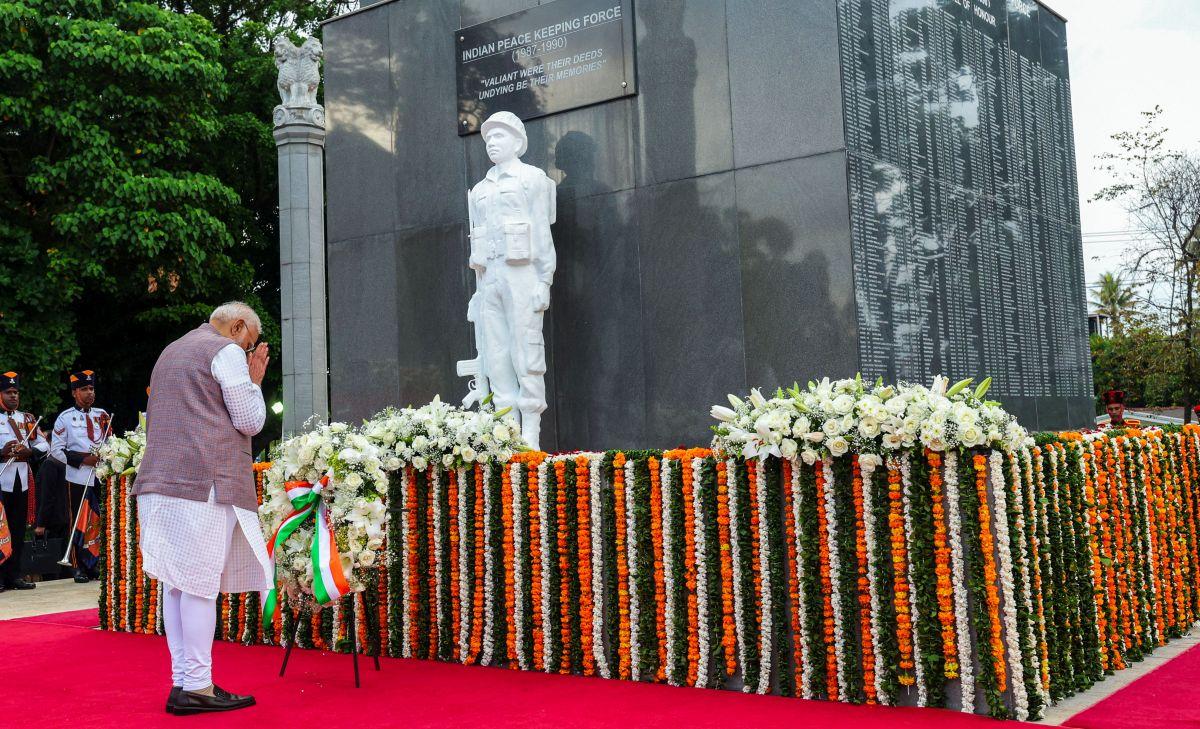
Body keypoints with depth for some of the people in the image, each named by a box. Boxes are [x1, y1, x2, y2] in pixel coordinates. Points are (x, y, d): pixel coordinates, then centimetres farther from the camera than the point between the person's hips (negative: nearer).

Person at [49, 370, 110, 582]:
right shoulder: (65, 418, 2)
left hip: (101, 476, 3)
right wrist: (83, 460, -14)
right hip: (78, 478, -3)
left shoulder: (102, 415, 13)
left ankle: (96, 565, 12)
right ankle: (79, 567, 7)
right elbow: (56, 450, -3)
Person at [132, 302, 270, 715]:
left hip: (161, 480, 9)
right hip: (206, 481, -9)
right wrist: (254, 382, 10)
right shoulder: (227, 352, -2)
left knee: (177, 582, 8)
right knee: (200, 582, -8)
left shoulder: (171, 352, 25)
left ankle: (182, 680, 11)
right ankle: (195, 686, -6)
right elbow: (250, 422, -3)